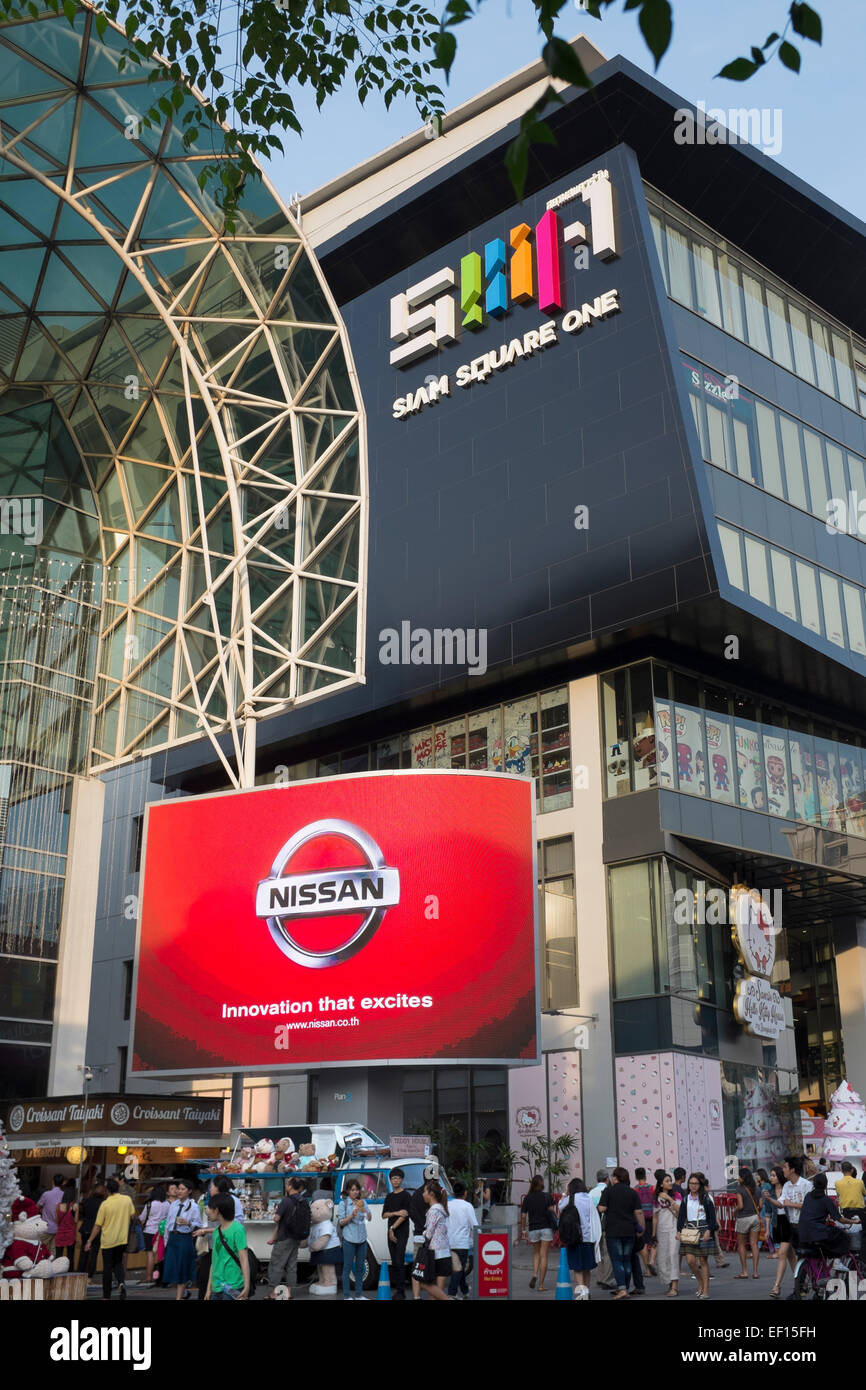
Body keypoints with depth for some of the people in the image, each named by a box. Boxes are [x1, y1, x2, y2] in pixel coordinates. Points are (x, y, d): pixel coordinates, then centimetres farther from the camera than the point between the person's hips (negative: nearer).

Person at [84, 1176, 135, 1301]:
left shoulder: (105, 1204, -12)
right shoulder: (127, 1199, -4)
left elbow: (97, 1225, -8)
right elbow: (133, 1217, 7)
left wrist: (90, 1241, 0)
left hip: (108, 1240, -3)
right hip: (122, 1239, 3)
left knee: (107, 1267, 8)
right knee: (118, 1263, 20)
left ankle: (106, 1296, 12)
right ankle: (121, 1282, -7)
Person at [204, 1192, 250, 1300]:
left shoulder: (237, 1229, -11)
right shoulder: (216, 1232, 12)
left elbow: (244, 1259, -14)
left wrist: (246, 1287, -20)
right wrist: (209, 1288, 18)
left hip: (232, 1288, -7)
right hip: (217, 1287, 7)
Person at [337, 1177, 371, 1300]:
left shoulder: (362, 1202, 9)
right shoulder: (344, 1203, -3)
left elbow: (369, 1218, 7)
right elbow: (341, 1222, -5)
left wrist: (363, 1209, -11)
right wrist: (352, 1215, -20)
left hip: (362, 1238, 5)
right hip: (349, 1239, -5)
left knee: (360, 1267, 11)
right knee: (348, 1267, -1)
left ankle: (359, 1295, 20)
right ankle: (346, 1295, 5)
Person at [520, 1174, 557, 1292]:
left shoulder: (527, 1198, 1)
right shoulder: (547, 1196, -2)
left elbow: (523, 1216, 0)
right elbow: (551, 1211, -8)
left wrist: (524, 1231, 8)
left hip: (533, 1228, 1)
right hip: (546, 1228, -1)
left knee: (536, 1253, 20)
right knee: (543, 1256, 3)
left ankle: (535, 1274, -4)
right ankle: (541, 1285, 1)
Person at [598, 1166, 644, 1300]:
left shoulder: (609, 1191, -4)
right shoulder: (632, 1192, 6)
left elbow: (601, 1208, -10)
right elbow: (639, 1212, 2)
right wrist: (641, 1227, 10)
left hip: (613, 1230, -4)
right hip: (629, 1231, 4)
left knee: (617, 1260, -3)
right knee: (627, 1261, 12)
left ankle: (622, 1289, -15)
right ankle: (625, 1288, 15)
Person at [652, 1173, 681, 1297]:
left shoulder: (676, 1196, 2)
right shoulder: (656, 1199, 10)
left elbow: (680, 1210, -12)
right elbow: (655, 1217, 14)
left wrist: (669, 1199, -16)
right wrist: (654, 1233, 12)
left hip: (674, 1229, -4)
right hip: (661, 1230, 4)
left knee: (673, 1255, -14)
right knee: (662, 1258, 4)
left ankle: (674, 1288, -18)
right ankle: (670, 1284, 19)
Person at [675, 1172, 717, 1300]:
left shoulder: (706, 1198, -1)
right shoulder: (685, 1199, 9)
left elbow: (712, 1216, -2)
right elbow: (681, 1216, 11)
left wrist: (709, 1231, -14)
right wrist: (679, 1231, -1)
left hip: (704, 1230, -3)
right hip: (689, 1230, 3)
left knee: (703, 1260, -1)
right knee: (690, 1260, -5)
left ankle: (705, 1290, 8)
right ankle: (700, 1283, 19)